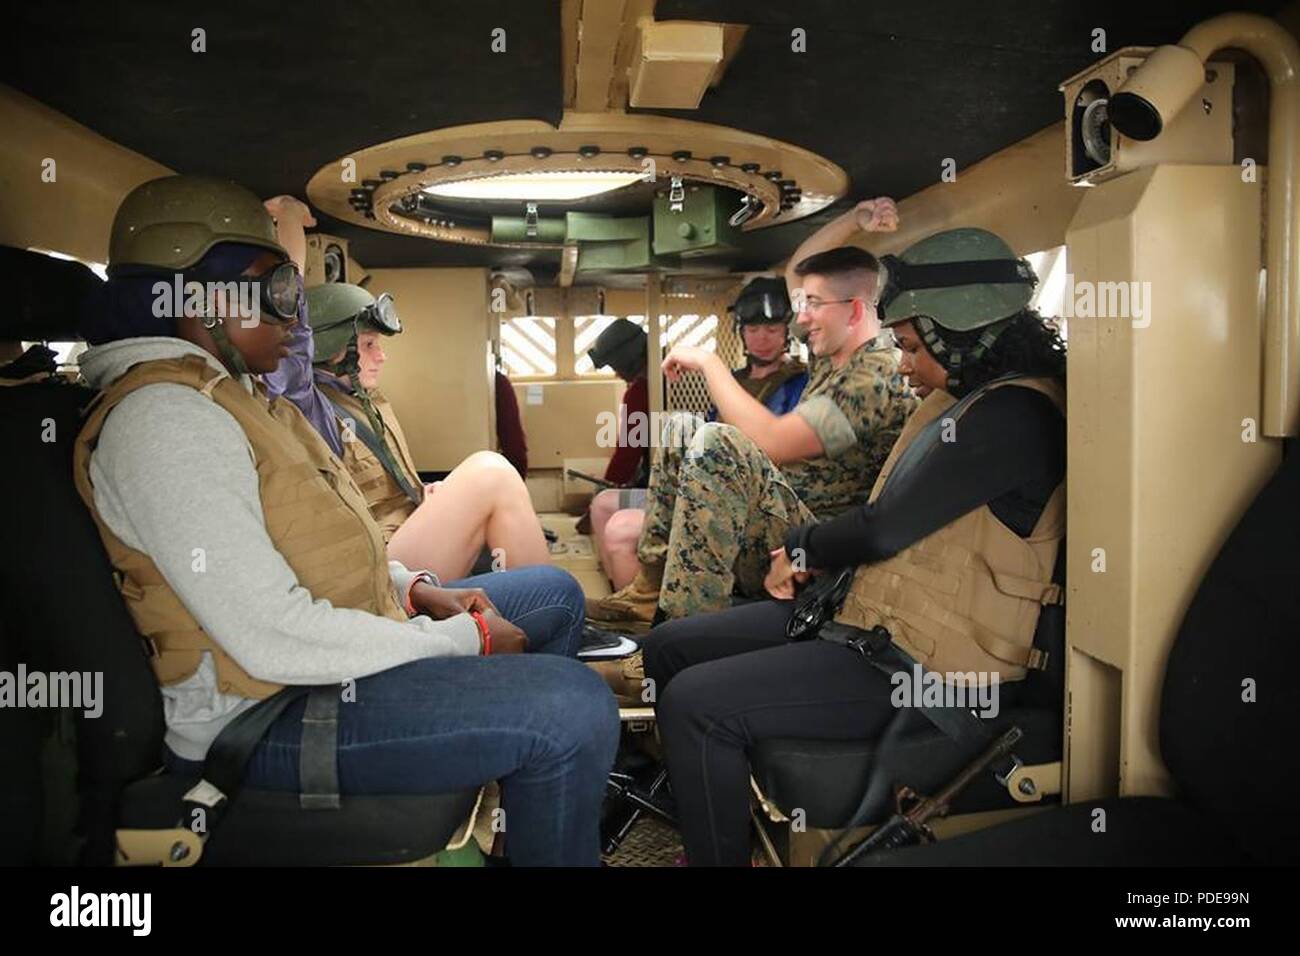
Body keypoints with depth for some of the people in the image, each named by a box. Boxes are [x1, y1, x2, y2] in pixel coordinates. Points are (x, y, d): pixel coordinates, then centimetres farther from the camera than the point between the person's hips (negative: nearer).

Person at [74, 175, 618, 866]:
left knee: (556, 594, 18)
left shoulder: (228, 395, 14)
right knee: (574, 706, -26)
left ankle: (554, 791, 30)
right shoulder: (163, 416, -20)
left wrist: (414, 588, 4)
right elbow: (276, 640, -27)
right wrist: (465, 641, -18)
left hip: (341, 646, 11)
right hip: (263, 712, -11)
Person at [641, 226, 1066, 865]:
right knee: (669, 648, 8)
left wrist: (801, 546, -2)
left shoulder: (1013, 415, -18)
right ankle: (697, 805, 23)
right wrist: (812, 563, 3)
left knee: (695, 703, -23)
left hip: (929, 667, -10)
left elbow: (884, 528, -21)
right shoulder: (959, 397, 13)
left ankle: (718, 852, -2)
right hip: (869, 612, 10)